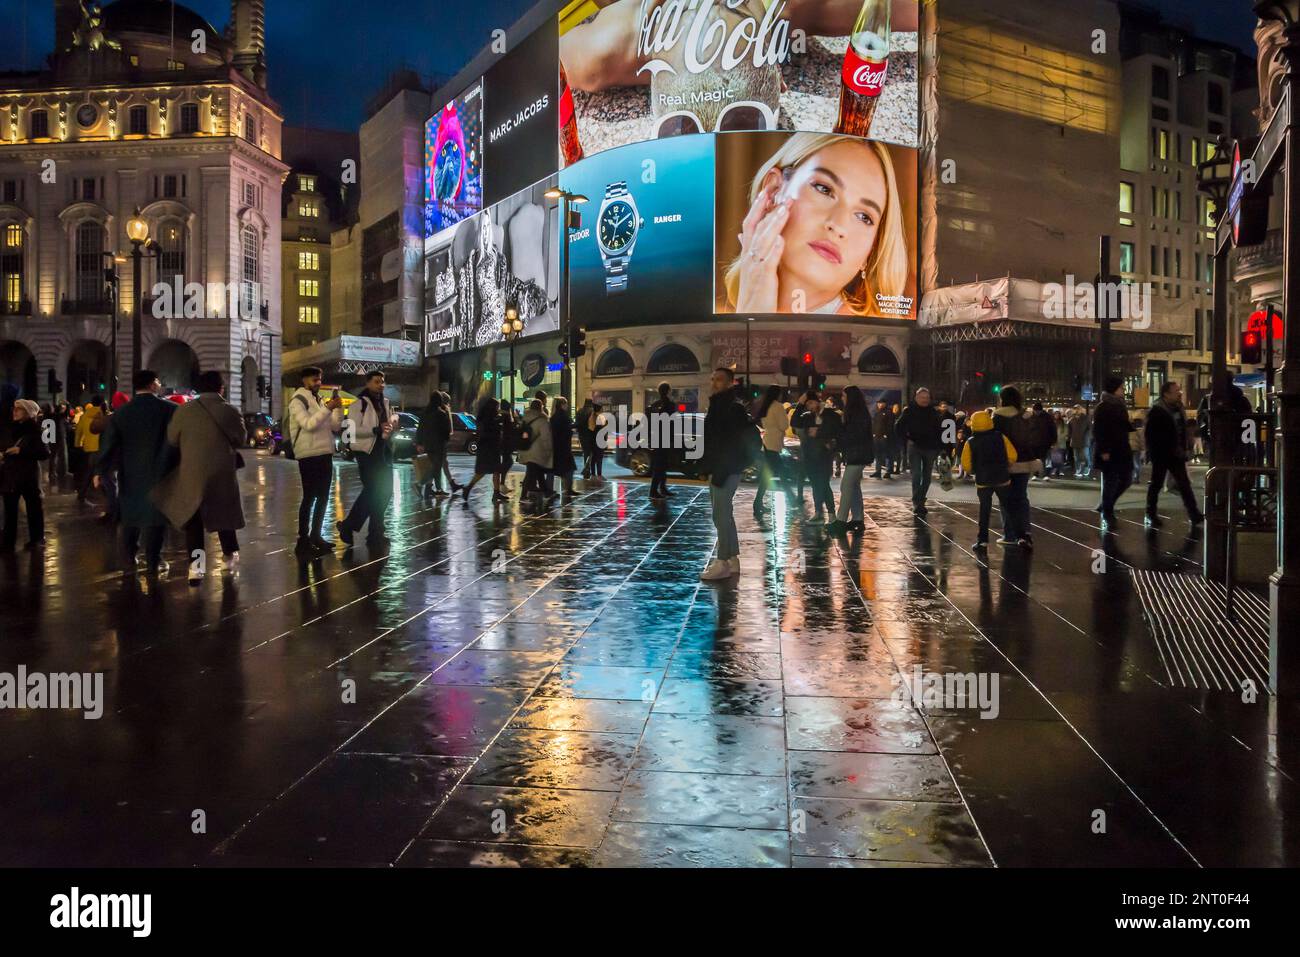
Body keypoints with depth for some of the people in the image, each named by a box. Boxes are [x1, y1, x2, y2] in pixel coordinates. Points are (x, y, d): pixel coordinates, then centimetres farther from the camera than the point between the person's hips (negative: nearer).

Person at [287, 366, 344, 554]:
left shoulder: (320, 400, 17)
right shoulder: (298, 401, -6)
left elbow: (335, 427, 12)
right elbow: (309, 424, -21)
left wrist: (338, 408, -2)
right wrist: (328, 409, -24)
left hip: (325, 454, 8)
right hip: (309, 456, -8)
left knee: (323, 497, 12)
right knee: (309, 498, -7)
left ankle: (316, 536, 21)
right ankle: (303, 540, -3)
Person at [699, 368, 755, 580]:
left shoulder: (734, 407, -14)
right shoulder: (717, 405, 16)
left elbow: (736, 443, -21)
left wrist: (720, 472, -23)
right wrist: (707, 467, 13)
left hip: (726, 471, -10)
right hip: (718, 470, 10)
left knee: (721, 516, -8)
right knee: (724, 515, 14)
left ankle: (723, 563, -3)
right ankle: (732, 559, 21)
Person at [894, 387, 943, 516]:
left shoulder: (933, 412, 7)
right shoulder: (909, 411, -1)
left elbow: (940, 429, 14)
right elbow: (898, 428, 1)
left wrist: (939, 445, 5)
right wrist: (905, 441, -9)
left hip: (930, 448, 4)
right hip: (915, 448, -4)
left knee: (927, 476, 9)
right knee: (916, 475, -14)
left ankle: (920, 503, 20)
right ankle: (916, 504, -15)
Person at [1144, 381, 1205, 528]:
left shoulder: (1178, 408, 9)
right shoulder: (1157, 411, -13)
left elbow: (1182, 430, 16)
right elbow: (1151, 434, -15)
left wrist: (1183, 449, 9)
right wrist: (1152, 453, -19)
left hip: (1176, 454, 7)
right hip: (1161, 454, -6)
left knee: (1184, 484, 5)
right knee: (1156, 484, 4)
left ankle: (1194, 514, 6)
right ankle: (1151, 515, 13)